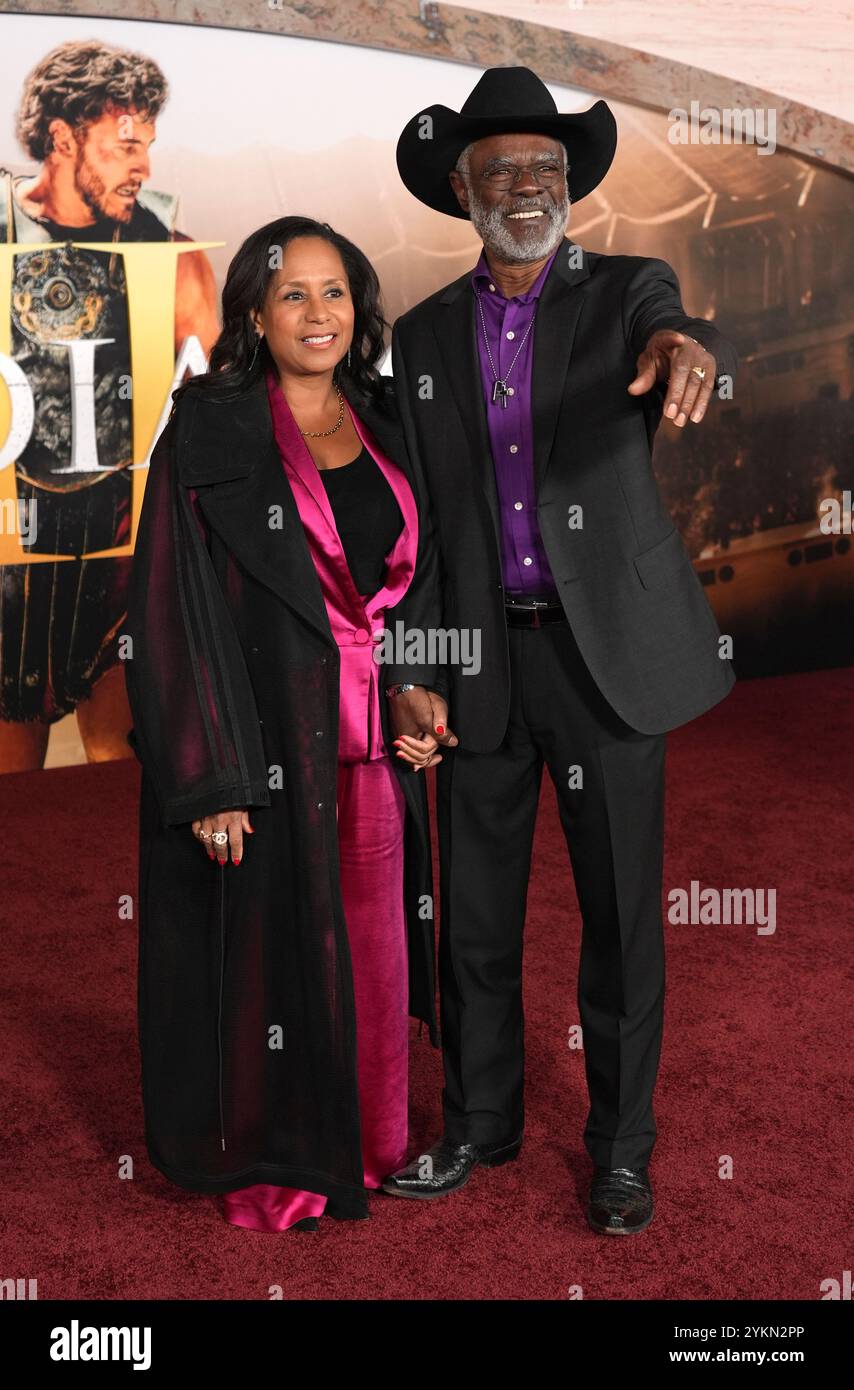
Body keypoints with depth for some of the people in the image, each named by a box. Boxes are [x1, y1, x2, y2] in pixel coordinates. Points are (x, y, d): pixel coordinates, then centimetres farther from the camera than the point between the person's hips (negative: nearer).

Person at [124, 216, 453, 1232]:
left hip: (370, 742, 5)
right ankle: (266, 1164, 25)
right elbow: (174, 608, -12)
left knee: (368, 944, 13)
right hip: (264, 738, -5)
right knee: (268, 948, 5)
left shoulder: (383, 426, 10)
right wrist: (210, 779, -17)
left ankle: (362, 1136, 34)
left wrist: (413, 684, -1)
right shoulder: (209, 433, -7)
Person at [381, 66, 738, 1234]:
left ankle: (621, 1146, 23)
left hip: (609, 652, -2)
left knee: (622, 912, 5)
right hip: (481, 664, 3)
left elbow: (677, 330, -22)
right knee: (474, 913, 10)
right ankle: (479, 1125, 30)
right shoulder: (424, 334, 10)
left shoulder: (626, 291, 3)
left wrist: (687, 348, -47)